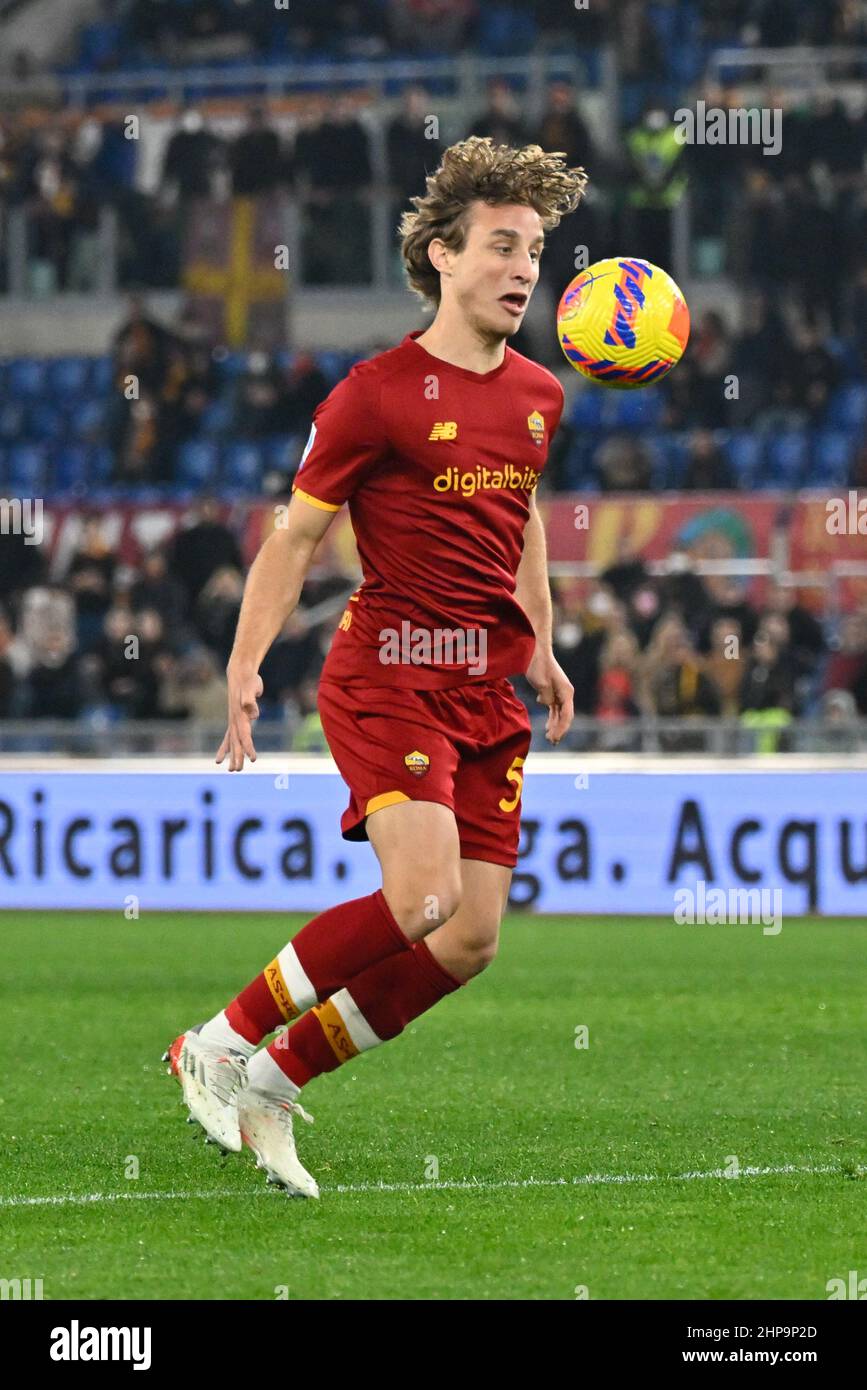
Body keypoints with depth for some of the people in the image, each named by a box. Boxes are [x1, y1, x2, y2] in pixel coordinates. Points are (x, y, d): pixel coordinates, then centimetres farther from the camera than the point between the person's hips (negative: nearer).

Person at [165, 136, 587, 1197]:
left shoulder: (538, 398, 13)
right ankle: (220, 1045, -9)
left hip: (490, 693, 7)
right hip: (389, 674, -7)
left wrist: (541, 646, 26)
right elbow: (296, 535, -4)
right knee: (422, 900, -25)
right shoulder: (378, 393, -7)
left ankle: (271, 1085, 12)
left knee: (467, 943, -1)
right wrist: (245, 666, -12)